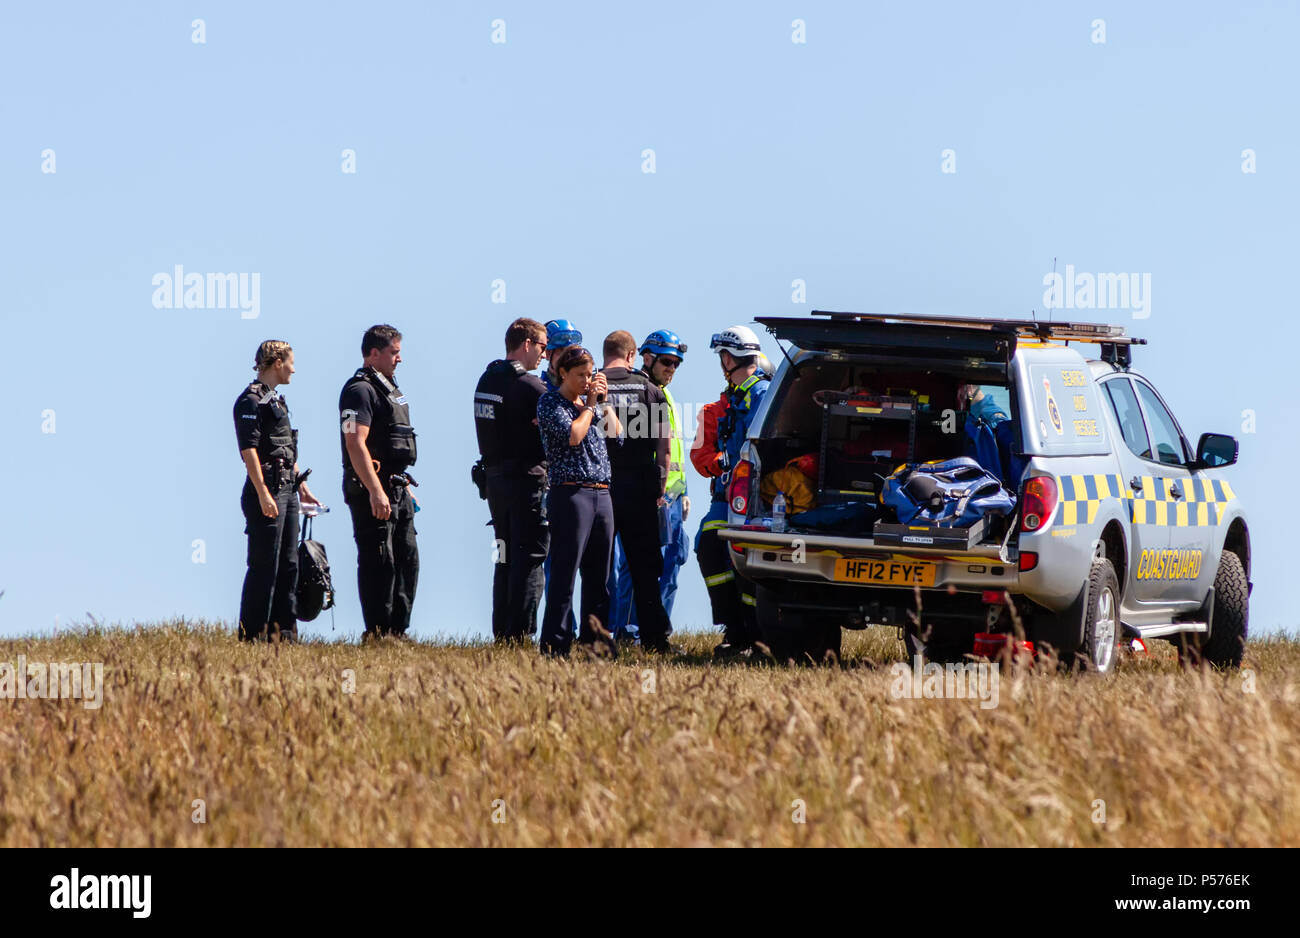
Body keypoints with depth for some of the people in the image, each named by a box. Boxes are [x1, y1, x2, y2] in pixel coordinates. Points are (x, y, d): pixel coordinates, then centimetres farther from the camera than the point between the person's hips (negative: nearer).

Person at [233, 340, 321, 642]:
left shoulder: (276, 400, 18)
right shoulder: (251, 400, -11)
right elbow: (248, 449, -18)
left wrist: (301, 486, 24)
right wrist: (263, 493, -23)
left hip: (287, 490, 10)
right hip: (266, 491, -10)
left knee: (288, 565, 10)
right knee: (264, 567, -7)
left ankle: (284, 632, 15)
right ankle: (252, 636, -4)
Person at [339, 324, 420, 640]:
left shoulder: (389, 388, 19)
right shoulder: (360, 390, -13)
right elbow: (356, 445, -22)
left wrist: (406, 486, 24)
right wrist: (375, 492, -27)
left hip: (397, 488, 10)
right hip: (372, 489, -10)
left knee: (407, 560, 10)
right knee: (378, 562, -7)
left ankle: (398, 629, 16)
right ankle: (376, 634, -3)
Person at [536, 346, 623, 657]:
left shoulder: (590, 401, 18)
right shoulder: (550, 401, -2)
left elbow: (616, 432, 16)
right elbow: (572, 435, -15)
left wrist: (604, 401, 7)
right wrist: (589, 406, -3)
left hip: (601, 494, 7)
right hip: (570, 494, -7)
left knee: (598, 573, 9)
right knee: (564, 573, -8)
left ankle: (593, 636, 15)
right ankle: (554, 642, -7)